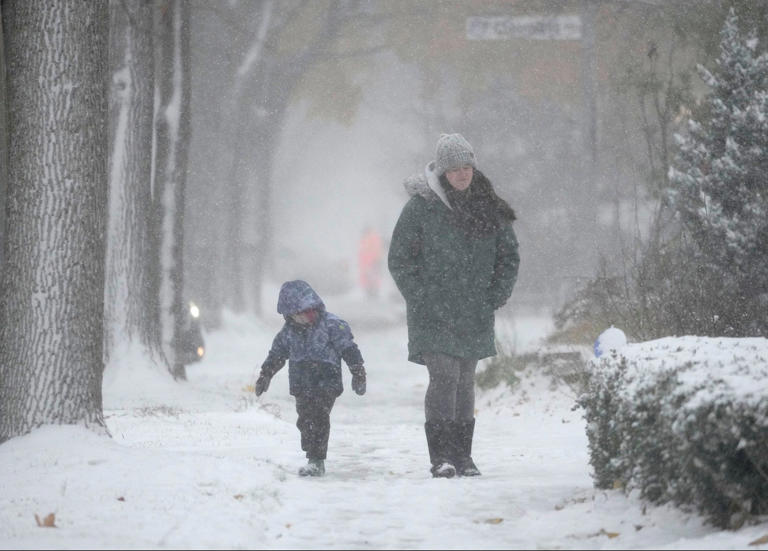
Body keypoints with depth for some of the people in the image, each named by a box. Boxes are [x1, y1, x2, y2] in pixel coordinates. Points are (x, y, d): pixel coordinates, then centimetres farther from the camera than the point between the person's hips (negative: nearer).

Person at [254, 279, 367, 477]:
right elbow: (276, 354, 20)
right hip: (301, 386, 5)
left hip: (326, 384, -5)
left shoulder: (332, 325, -8)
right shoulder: (288, 331, 8)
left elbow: (349, 349, -5)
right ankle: (313, 459, 11)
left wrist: (358, 374, -5)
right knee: (305, 422, 3)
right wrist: (265, 375, 23)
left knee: (319, 420, -14)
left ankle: (317, 461, -14)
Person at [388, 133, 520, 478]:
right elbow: (400, 260, -2)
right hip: (434, 316, -4)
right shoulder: (421, 206, -5)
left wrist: (496, 295, 5)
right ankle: (440, 457, -14)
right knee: (444, 376, -15)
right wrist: (422, 298, -10)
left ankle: (463, 456, 15)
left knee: (465, 381, 9)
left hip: (475, 316, 4)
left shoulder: (489, 209, 8)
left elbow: (509, 255, 17)